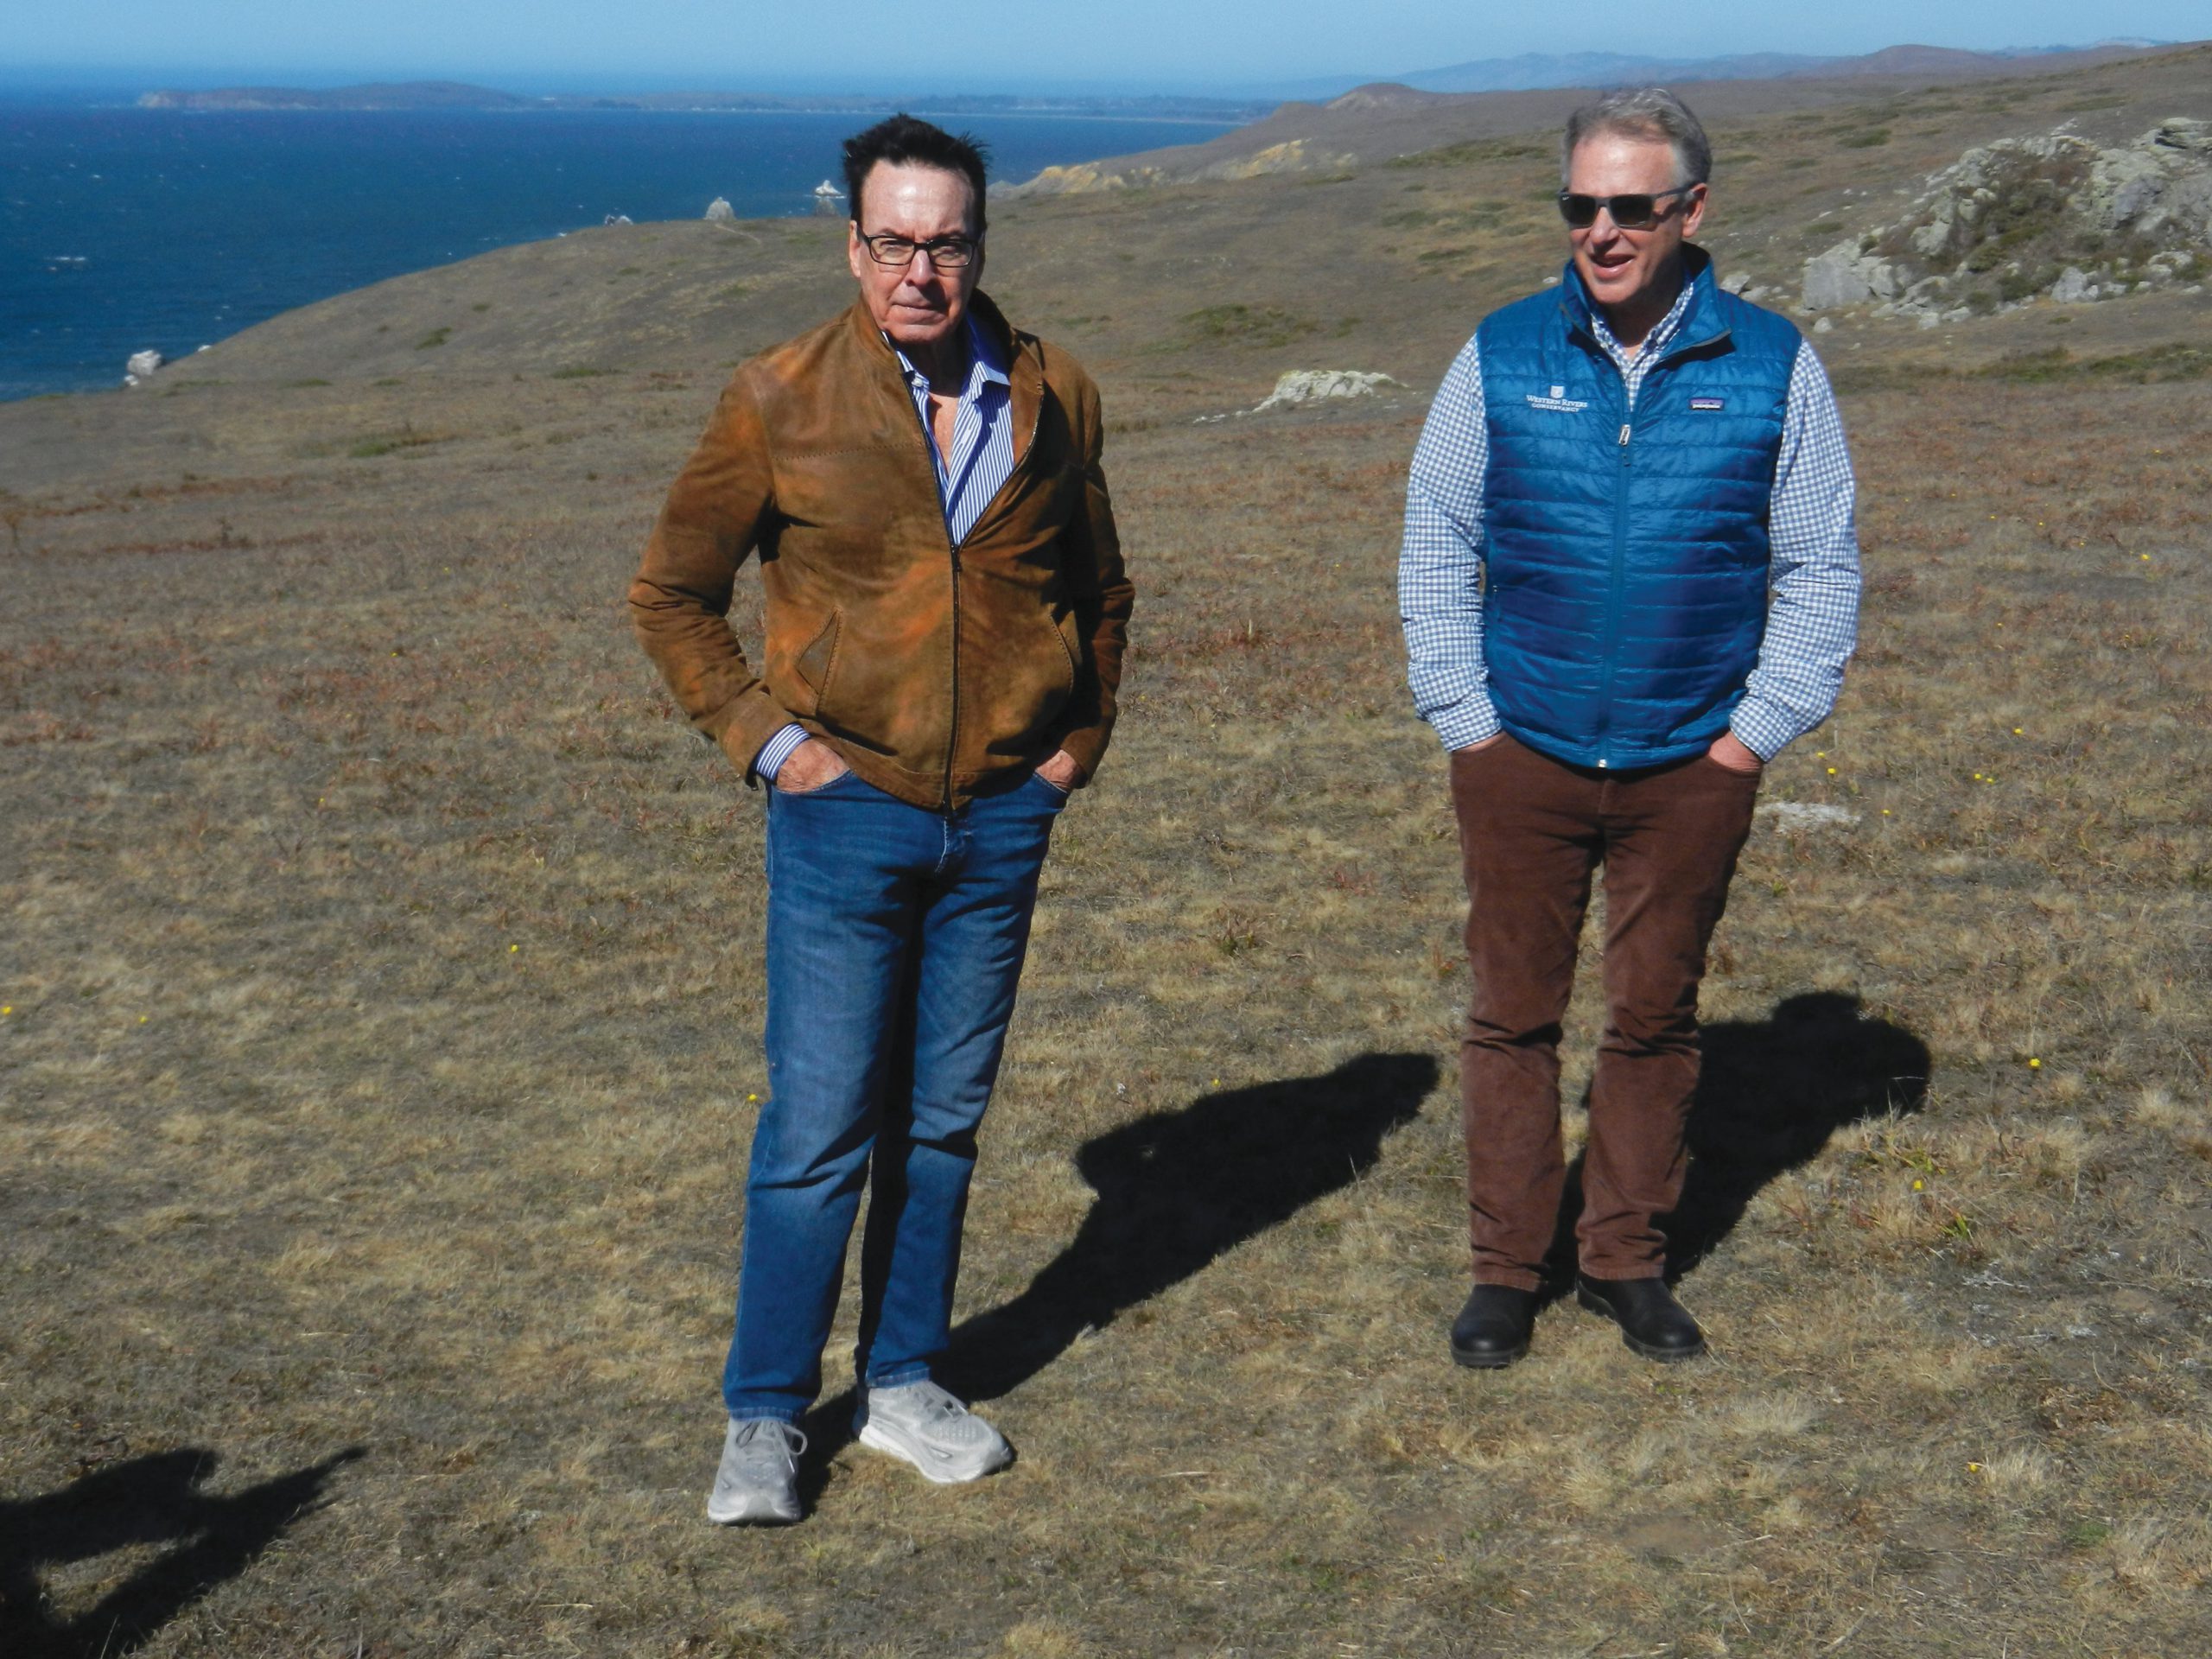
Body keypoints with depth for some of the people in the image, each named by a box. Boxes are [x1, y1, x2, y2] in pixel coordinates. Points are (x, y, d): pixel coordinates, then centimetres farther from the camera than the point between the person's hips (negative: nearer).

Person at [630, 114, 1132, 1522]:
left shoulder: (1054, 397, 3)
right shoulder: (780, 401, -6)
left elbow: (1100, 589, 18)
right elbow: (672, 593, 3)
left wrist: (1080, 739, 9)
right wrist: (765, 740, -5)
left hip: (1003, 822, 3)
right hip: (847, 815, -3)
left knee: (943, 1120, 12)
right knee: (818, 1130, -1)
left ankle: (903, 1384, 27)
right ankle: (767, 1418, 14)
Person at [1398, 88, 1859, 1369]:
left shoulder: (1772, 366, -1)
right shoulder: (1504, 357, 0)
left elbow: (1822, 565, 6)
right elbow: (1436, 545, 7)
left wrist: (1758, 730, -1)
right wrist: (1463, 716, 0)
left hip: (1691, 771, 0)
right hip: (1523, 761, 0)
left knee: (1657, 1018, 10)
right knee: (1514, 1016, 6)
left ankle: (1629, 1259, 26)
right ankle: (1508, 1267, 19)